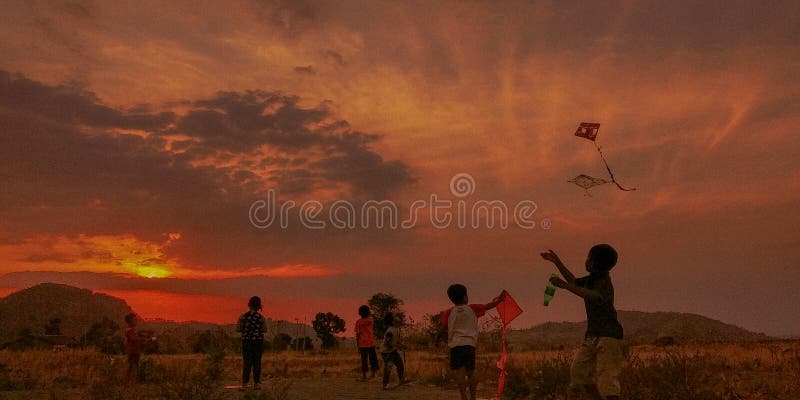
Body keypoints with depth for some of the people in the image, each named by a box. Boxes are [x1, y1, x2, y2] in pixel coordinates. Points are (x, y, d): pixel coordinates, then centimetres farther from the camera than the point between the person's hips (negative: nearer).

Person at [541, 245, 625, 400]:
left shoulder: (604, 282, -14)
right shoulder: (591, 279, 11)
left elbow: (594, 296, -35)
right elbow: (574, 281, 29)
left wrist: (565, 286, -40)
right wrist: (556, 261, 27)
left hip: (608, 335, -9)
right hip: (592, 335, 9)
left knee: (606, 376, -15)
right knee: (579, 371, 7)